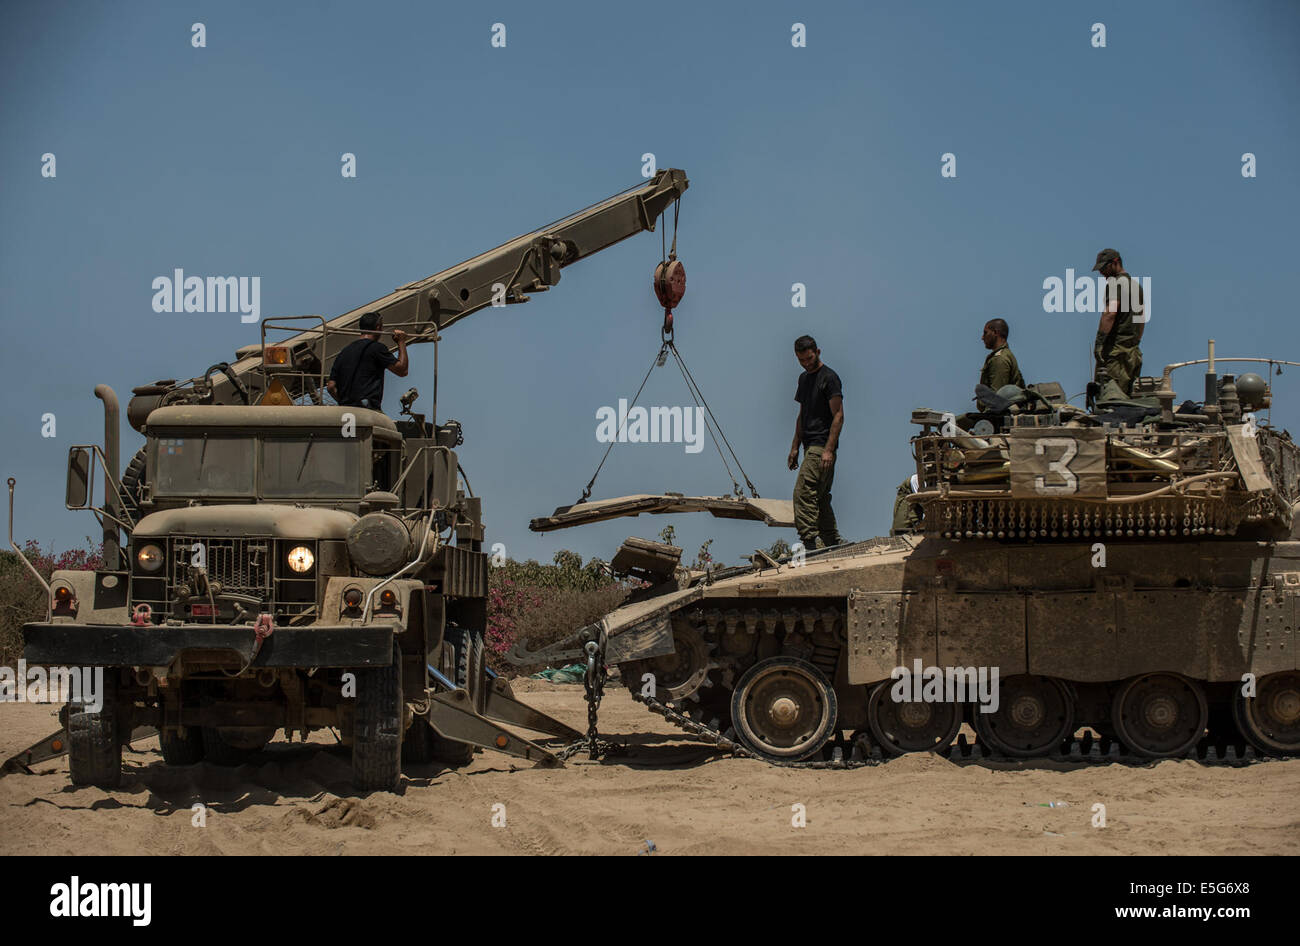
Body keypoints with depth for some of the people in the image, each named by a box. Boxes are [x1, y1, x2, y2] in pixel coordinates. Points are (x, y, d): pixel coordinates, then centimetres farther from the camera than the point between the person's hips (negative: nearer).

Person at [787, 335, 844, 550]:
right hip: (810, 446, 9)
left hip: (822, 446, -9)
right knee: (820, 497, 10)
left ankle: (809, 543, -20)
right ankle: (834, 544, 14)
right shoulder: (804, 378, 20)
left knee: (803, 491, -18)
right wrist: (795, 447, 20)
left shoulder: (829, 378, -8)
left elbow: (838, 416, -13)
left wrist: (829, 450, -20)